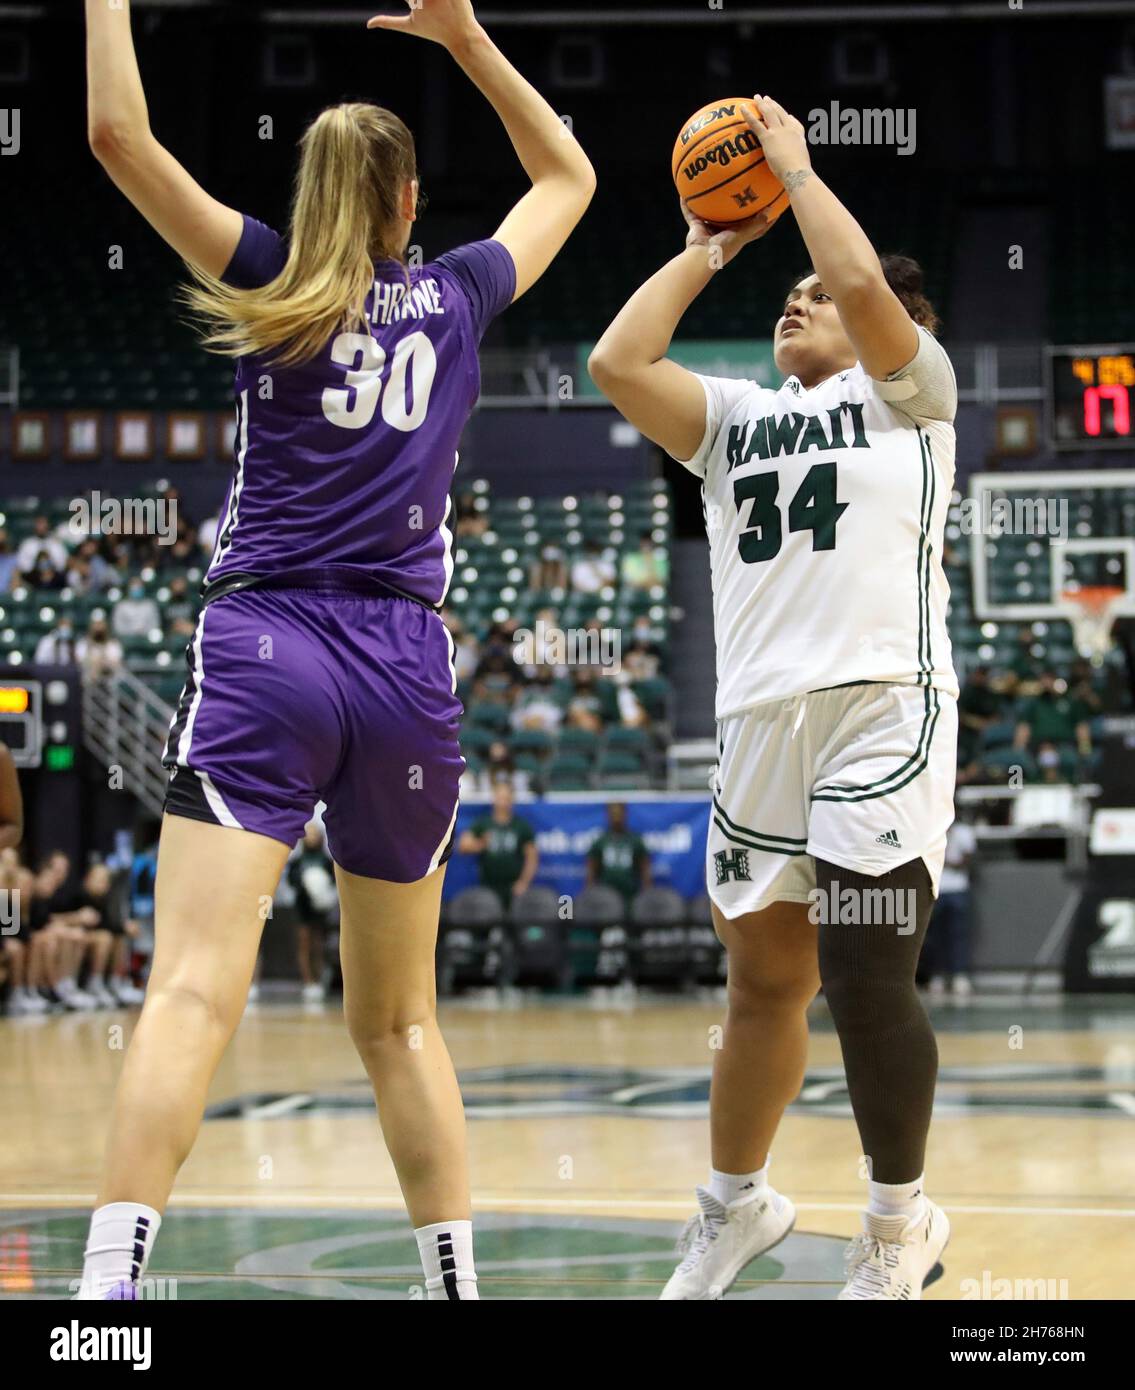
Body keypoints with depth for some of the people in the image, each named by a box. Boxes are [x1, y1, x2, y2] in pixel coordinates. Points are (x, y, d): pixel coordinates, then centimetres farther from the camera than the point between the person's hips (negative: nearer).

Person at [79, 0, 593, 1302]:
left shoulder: (270, 283, 6)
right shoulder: (455, 297, 12)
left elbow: (119, 132, -2)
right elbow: (566, 176, 31)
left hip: (265, 646, -3)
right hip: (407, 670, 3)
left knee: (195, 988, -17)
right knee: (397, 1017, 16)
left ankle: (109, 1282, -31)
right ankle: (456, 1280, 13)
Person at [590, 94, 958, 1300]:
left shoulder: (905, 388, 8)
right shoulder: (737, 416, 22)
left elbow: (862, 281, -12)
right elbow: (617, 362, 8)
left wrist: (793, 165, 2)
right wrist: (706, 252, 17)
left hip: (883, 705, -6)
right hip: (761, 718, 6)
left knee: (864, 980, -10)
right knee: (764, 981, 15)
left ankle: (899, 1223, 6)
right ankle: (736, 1206, 31)